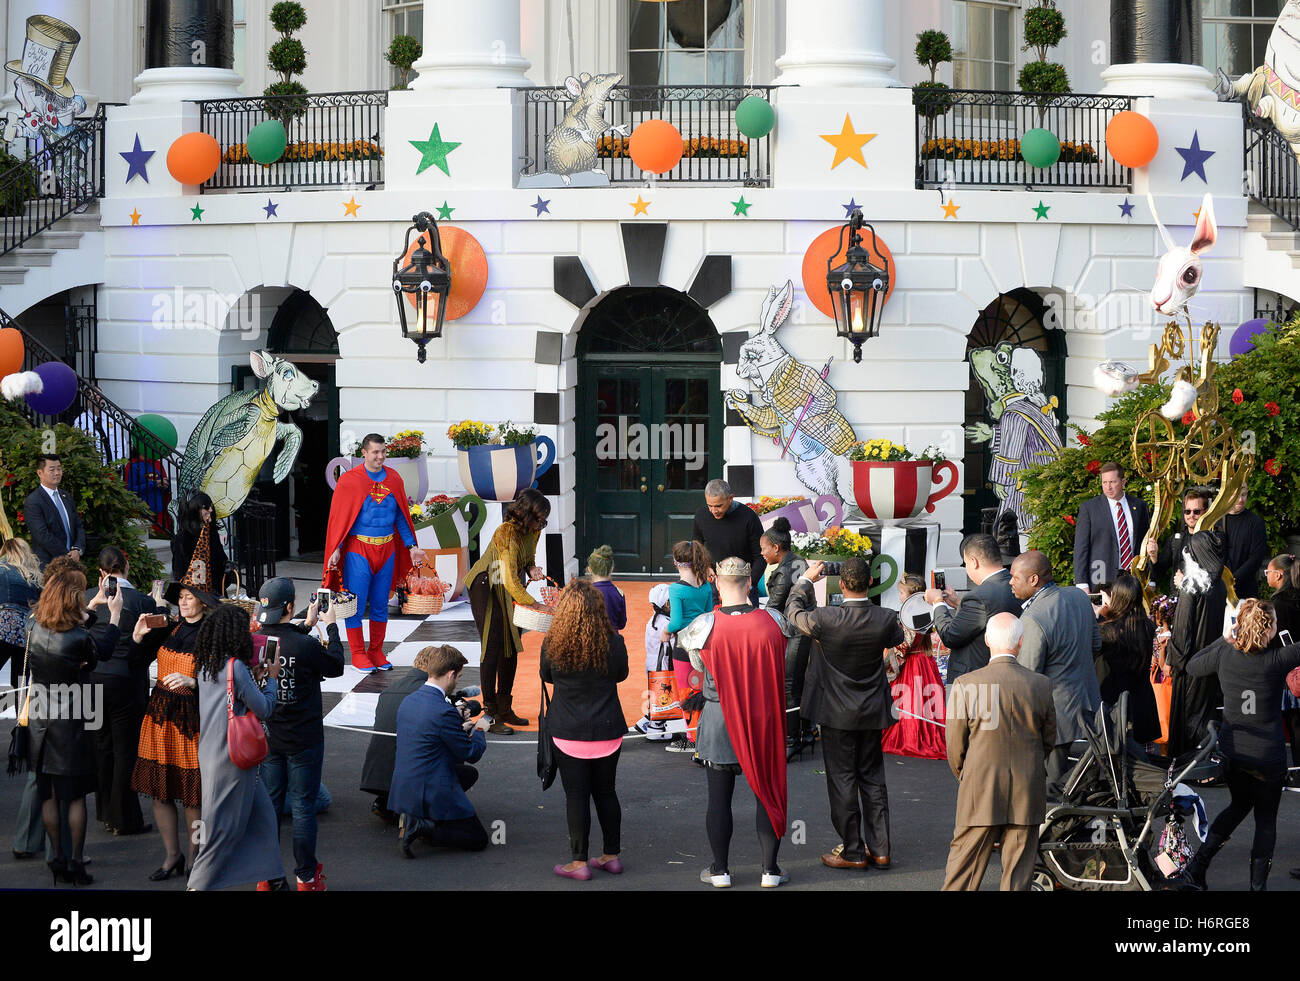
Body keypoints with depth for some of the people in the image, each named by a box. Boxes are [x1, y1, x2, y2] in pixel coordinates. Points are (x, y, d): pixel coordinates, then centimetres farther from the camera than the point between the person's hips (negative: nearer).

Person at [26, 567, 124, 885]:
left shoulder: (34, 628, -7)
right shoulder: (77, 639, -22)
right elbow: (103, 652, -1)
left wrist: (96, 606, 23)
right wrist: (115, 614, 11)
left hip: (40, 722, 5)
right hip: (70, 724, -5)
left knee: (48, 796, 12)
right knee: (76, 797, 6)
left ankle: (58, 860, 17)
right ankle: (76, 863, 9)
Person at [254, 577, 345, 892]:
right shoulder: (304, 645, -22)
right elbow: (336, 666, -4)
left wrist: (308, 625, 22)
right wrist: (331, 626, 7)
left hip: (267, 737, 5)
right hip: (303, 741, -4)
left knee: (268, 803, 13)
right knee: (303, 805, 5)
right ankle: (307, 877, 13)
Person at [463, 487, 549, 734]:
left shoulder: (532, 531, -2)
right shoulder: (507, 534, -28)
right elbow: (511, 580, -31)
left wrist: (532, 569, -6)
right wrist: (536, 605, -29)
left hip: (510, 593, 8)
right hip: (486, 590, -8)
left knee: (511, 648, 9)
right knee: (492, 648, -10)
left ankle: (504, 709, 19)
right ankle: (489, 715, -7)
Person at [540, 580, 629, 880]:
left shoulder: (552, 645, -11)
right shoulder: (613, 642, -9)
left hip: (569, 733, -2)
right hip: (607, 731, 2)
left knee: (576, 795, 4)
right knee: (605, 791, 15)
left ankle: (579, 862, 7)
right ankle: (611, 856, 23)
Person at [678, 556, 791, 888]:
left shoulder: (704, 626, -15)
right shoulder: (773, 621, -10)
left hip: (719, 719, -1)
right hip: (764, 720, 1)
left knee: (719, 796, 9)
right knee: (768, 792, 11)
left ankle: (720, 870, 17)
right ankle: (770, 870, 15)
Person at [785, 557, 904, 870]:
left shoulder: (826, 619, -22)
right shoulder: (886, 619, -13)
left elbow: (793, 612, -2)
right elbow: (897, 638, 12)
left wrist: (806, 579, 12)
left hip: (837, 713, -4)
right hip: (873, 712, 4)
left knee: (842, 780, 5)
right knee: (873, 778, 14)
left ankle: (853, 852, 9)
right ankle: (879, 849, 17)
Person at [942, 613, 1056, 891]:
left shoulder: (966, 685, -11)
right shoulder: (1041, 685, -5)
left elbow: (955, 747, -3)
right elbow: (1049, 741, 7)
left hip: (979, 796, -2)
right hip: (1027, 799, 2)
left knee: (961, 874, 8)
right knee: (1018, 877, 8)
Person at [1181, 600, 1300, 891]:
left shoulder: (1224, 655, -8)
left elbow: (1192, 666, 12)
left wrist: (1224, 640, 15)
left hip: (1232, 751, 5)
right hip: (1268, 755, -5)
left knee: (1239, 805, 26)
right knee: (1266, 818, 13)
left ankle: (1196, 868, 19)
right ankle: (1258, 884, 14)